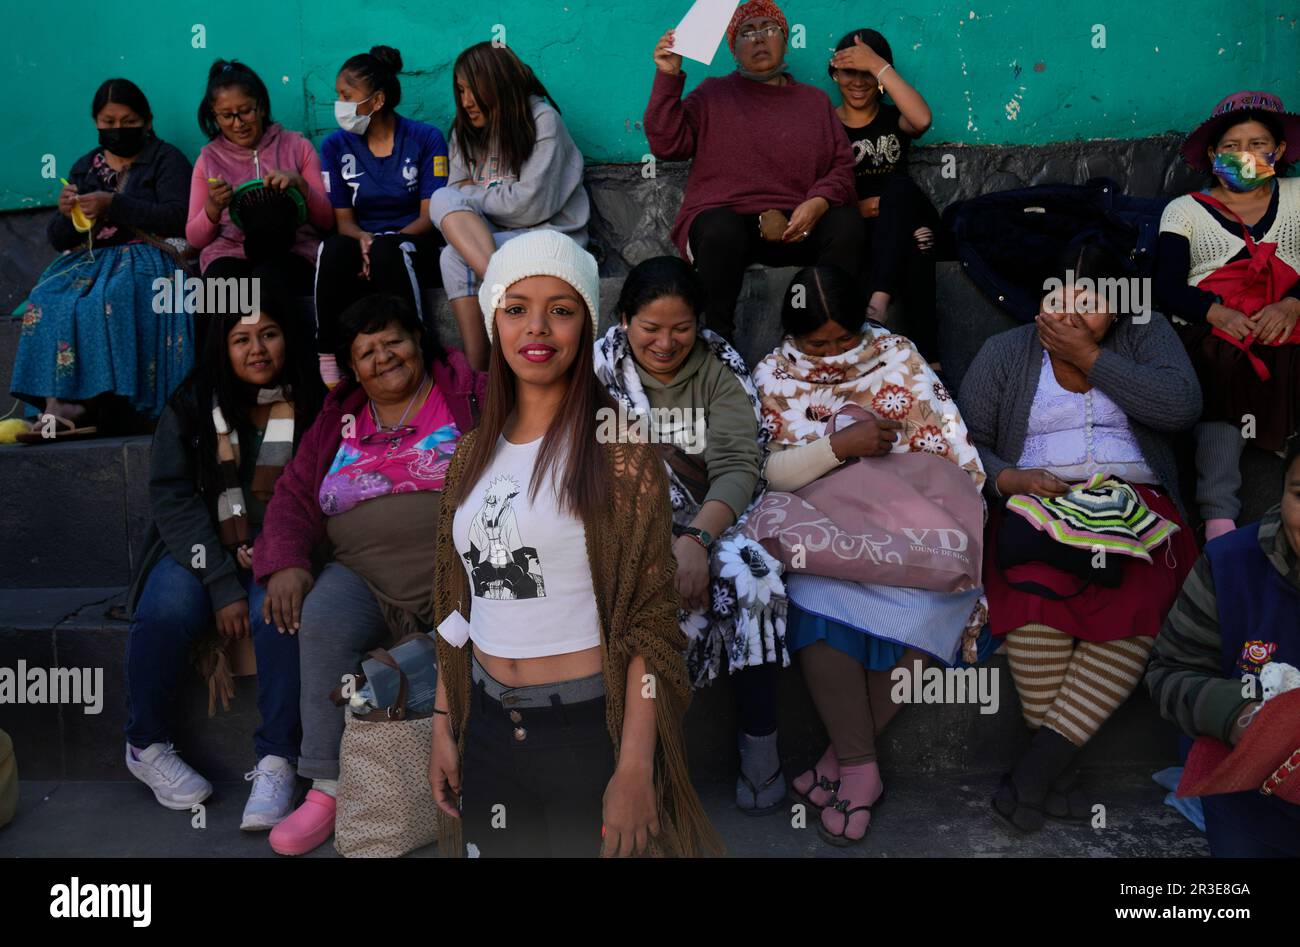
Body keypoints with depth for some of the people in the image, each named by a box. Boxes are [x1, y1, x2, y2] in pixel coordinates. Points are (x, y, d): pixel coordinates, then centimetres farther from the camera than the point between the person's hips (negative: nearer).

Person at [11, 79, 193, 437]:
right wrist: (65, 214, -3)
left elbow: (178, 218, -8)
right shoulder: (84, 168, 23)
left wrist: (114, 205, -16)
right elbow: (59, 241, 21)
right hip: (89, 260, 5)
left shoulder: (165, 159, 9)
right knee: (45, 303, -27)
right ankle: (58, 402, -35)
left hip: (144, 259, -5)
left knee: (105, 301, -36)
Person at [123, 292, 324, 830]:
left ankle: (276, 760, -18)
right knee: (169, 608, -28)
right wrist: (222, 584, -18)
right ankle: (145, 745, -4)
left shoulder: (312, 407, 1)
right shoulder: (192, 407, 1)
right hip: (200, 548, 1)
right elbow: (171, 497, -7)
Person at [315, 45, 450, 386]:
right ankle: (328, 357, -32)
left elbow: (430, 216, -5)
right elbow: (344, 219, 7)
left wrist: (383, 243, -22)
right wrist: (364, 240, -18)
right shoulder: (335, 146, 10)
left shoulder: (426, 139, 1)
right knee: (334, 248, -34)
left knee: (387, 252, -38)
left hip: (414, 251, -2)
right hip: (361, 246, 2)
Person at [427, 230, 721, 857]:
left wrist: (634, 770, -17)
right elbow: (458, 606, 12)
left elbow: (649, 618, -13)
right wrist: (443, 725, 10)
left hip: (590, 728, -5)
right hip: (486, 727, 5)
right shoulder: (472, 455, 6)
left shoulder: (616, 446, -11)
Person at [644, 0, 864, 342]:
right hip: (724, 222, -2)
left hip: (797, 226, 2)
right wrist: (668, 77, -6)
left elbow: (842, 166, 12)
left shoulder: (815, 100, 22)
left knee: (847, 223, -29)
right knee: (721, 229, -38)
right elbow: (666, 144, 4)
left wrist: (819, 202, -10)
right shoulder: (713, 93, 17)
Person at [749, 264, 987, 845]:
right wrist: (839, 445, -15)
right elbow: (773, 472, -1)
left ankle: (847, 758, -14)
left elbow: (951, 447, 8)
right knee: (816, 601, -34)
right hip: (825, 527, 0)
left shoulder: (898, 356, 11)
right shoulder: (774, 377, 9)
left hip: (910, 516, 1)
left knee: (917, 605, -31)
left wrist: (961, 512, -5)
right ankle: (860, 768, -20)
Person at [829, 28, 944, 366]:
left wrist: (878, 65, -10)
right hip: (853, 229, -1)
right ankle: (927, 359, -41)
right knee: (914, 245, -36)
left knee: (898, 185, -35)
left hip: (905, 221, 2)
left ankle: (878, 304, -51)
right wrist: (855, 208, -20)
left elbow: (922, 119, -13)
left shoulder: (893, 119, 16)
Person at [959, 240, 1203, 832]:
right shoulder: (1007, 351, 13)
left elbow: (1183, 407, -4)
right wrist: (1009, 479, -13)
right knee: (1036, 589, -31)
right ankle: (1059, 769, -15)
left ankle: (1042, 760, -18)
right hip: (1038, 499, -1)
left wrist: (1089, 359, -6)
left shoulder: (1146, 336, 15)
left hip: (1135, 501, 1)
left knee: (1138, 607, -27)